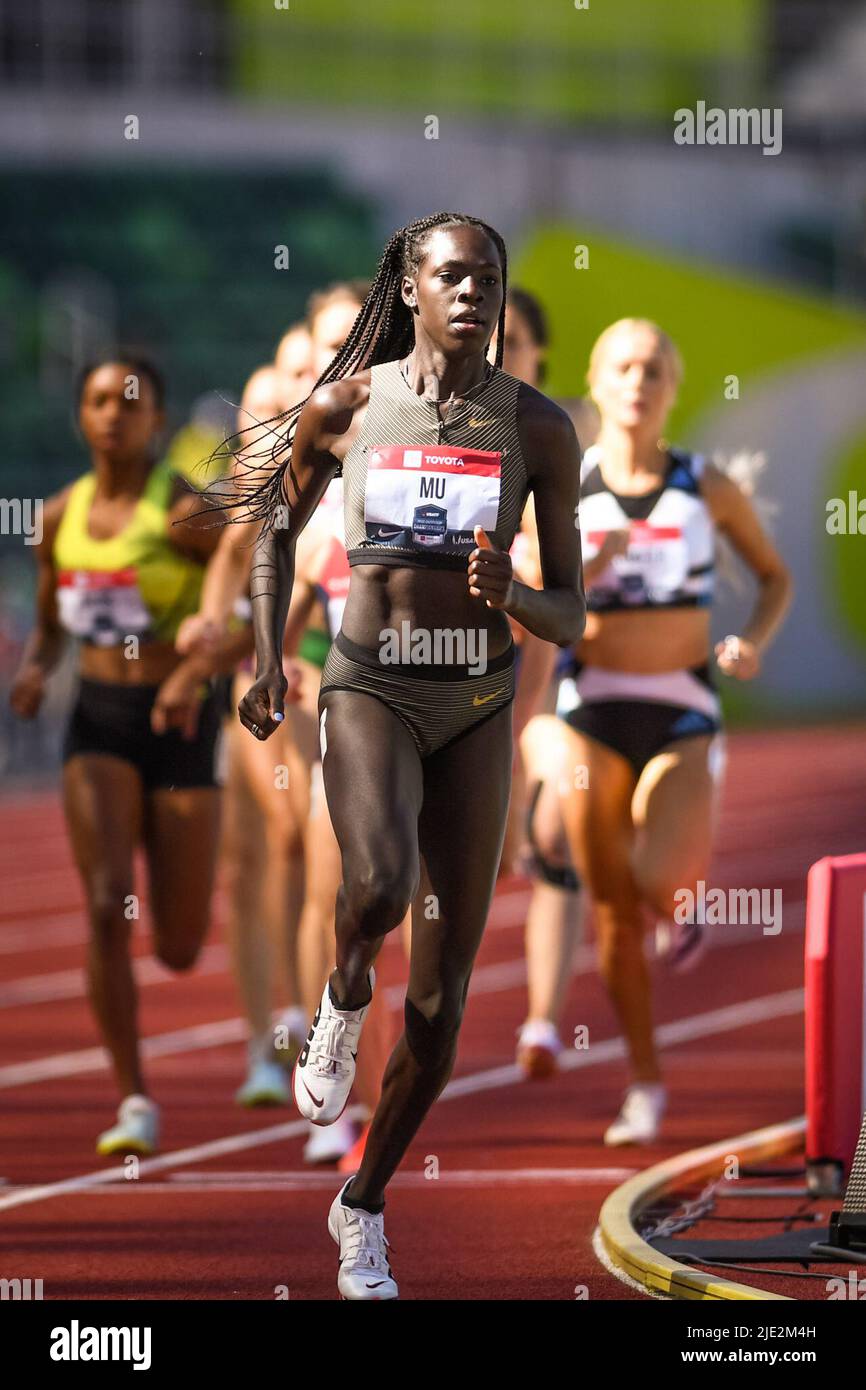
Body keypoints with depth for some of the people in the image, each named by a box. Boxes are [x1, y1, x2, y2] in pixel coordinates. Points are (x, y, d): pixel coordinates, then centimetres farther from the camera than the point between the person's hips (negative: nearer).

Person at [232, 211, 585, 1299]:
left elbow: (569, 621, -1)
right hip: (370, 688, -2)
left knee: (441, 1002, 4)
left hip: (478, 707, 2)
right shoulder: (344, 409, -3)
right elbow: (276, 525, 16)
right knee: (379, 887, -34)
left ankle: (363, 1207, 24)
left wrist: (509, 593, -22)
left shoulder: (537, 427, -2)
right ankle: (344, 995, 2)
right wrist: (267, 656, 6)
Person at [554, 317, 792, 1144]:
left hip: (683, 713, -1)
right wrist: (582, 575, -19)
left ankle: (683, 905, 15)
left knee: (658, 881, -24)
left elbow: (776, 577, 14)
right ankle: (645, 1085, 18)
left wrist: (754, 641, -5)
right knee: (612, 914, 3)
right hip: (593, 711, 1)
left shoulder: (707, 489, 0)